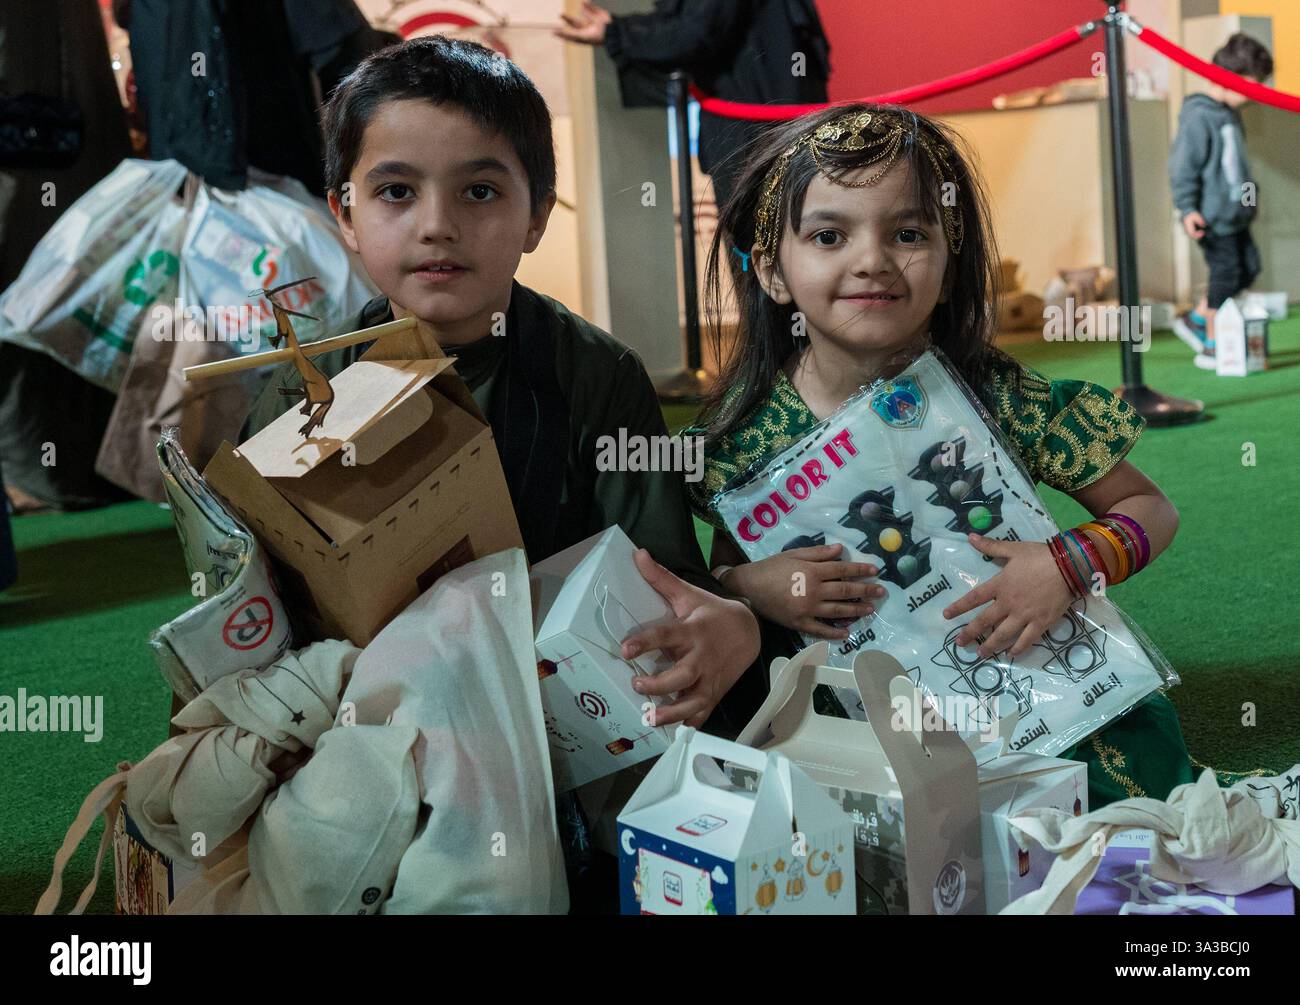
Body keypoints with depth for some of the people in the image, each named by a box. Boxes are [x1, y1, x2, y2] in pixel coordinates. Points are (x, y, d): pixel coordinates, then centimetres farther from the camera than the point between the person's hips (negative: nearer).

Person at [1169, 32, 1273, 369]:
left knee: (1248, 268, 11)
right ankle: (1211, 348, 7)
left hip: (1234, 213, 10)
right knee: (1225, 272, -5)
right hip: (1212, 215, -9)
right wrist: (1187, 209, -22)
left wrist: (1245, 201, 27)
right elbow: (1183, 166, -18)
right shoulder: (1199, 116, -16)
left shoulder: (1230, 114, 13)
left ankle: (1195, 320, 23)